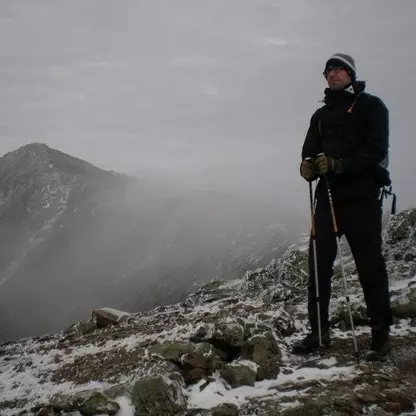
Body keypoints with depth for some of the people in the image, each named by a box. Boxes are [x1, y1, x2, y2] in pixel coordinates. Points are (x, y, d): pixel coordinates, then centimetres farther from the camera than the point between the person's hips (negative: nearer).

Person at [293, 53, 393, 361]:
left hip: (362, 196, -5)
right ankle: (319, 331, 6)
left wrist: (340, 165, -22)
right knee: (319, 263, -1)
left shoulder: (370, 105, 5)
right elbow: (310, 152, 14)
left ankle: (381, 333, 7)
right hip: (328, 196, 5)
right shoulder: (320, 115, 22)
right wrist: (308, 166, -10)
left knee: (370, 265, -3)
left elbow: (376, 150, -8)